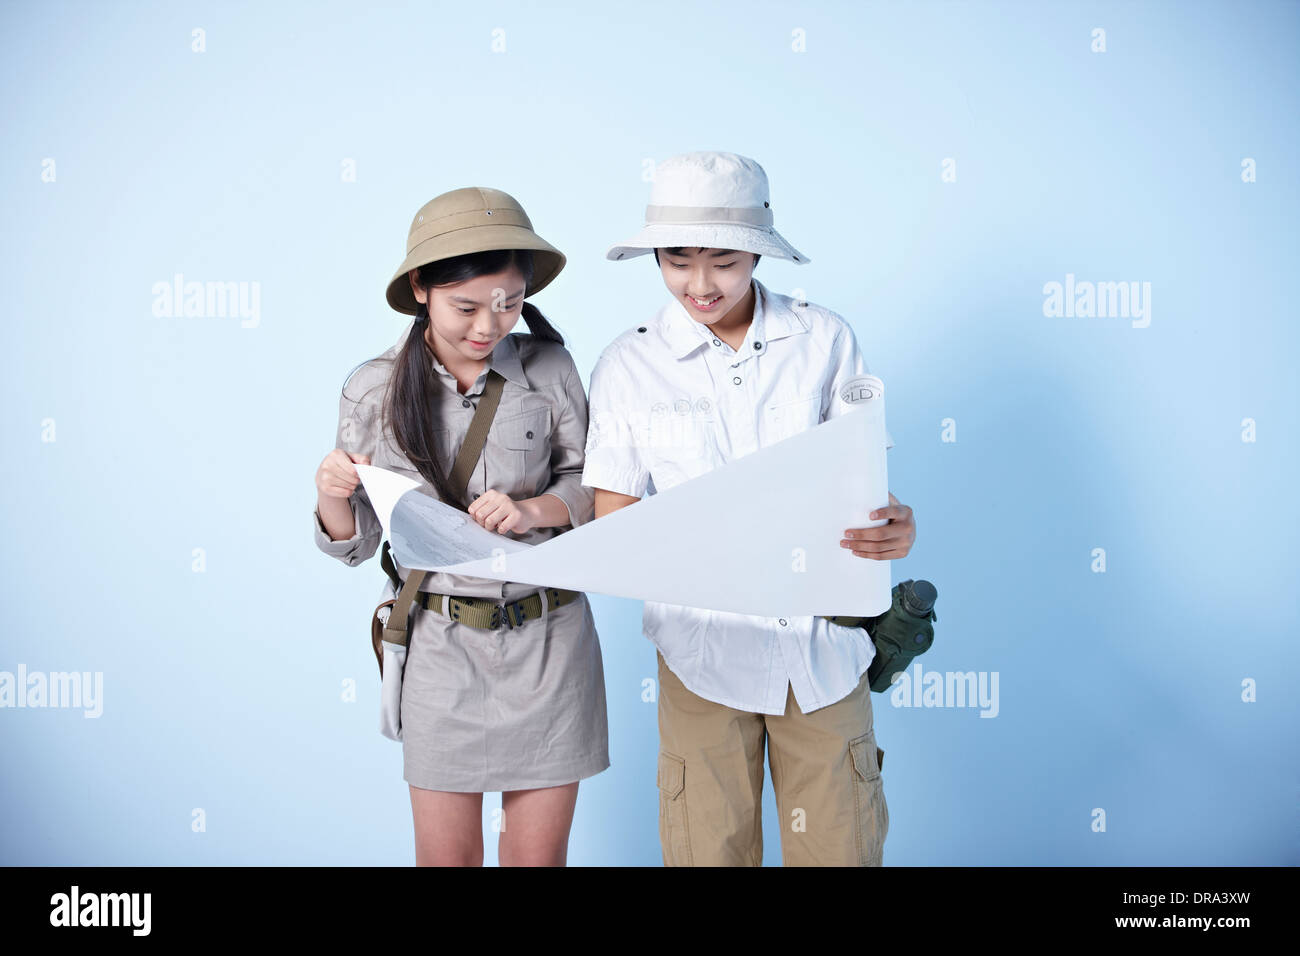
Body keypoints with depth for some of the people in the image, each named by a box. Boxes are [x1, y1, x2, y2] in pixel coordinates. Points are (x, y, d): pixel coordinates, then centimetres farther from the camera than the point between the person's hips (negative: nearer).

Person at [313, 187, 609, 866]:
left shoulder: (549, 370, -5)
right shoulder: (374, 391, -3)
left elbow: (591, 483, 5)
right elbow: (355, 543, 3)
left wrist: (533, 511, -15)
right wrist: (332, 497, -18)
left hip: (549, 639, 0)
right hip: (440, 647, 0)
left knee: (539, 853, 10)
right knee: (446, 854, 9)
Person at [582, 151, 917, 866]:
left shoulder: (824, 340, 0)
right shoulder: (628, 366, -1)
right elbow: (613, 518, -1)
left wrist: (895, 526, -22)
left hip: (824, 641, 1)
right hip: (705, 645, -1)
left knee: (841, 848, 10)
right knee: (710, 850, 8)